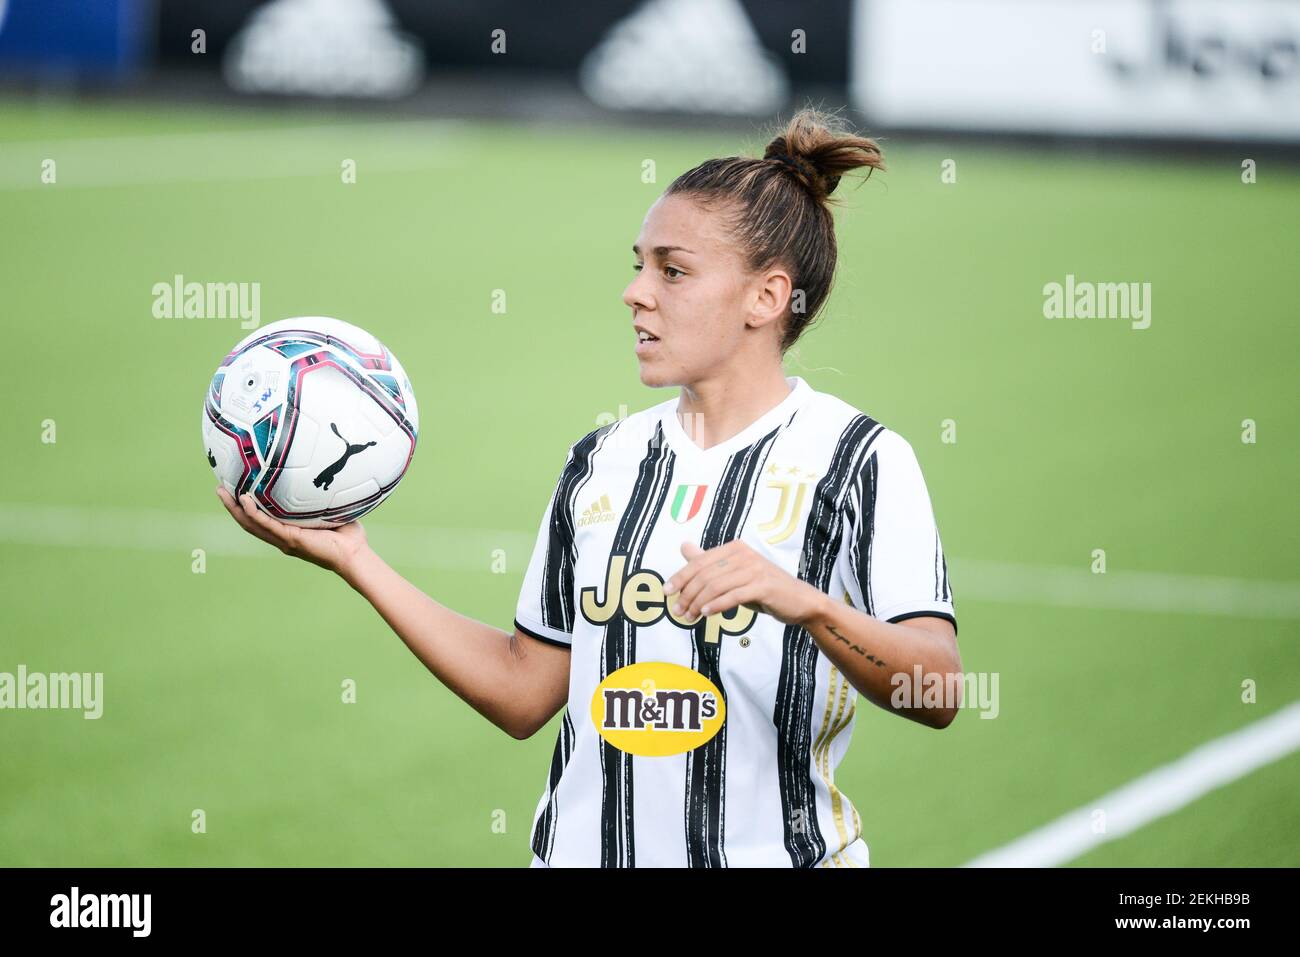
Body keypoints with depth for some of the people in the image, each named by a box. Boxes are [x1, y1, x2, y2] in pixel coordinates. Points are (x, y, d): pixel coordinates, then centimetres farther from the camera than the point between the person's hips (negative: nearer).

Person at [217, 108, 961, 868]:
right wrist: (357, 562, 6)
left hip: (770, 851, -4)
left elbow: (937, 696, -20)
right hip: (581, 849, 5)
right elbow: (522, 692, 9)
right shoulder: (603, 463, 8)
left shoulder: (856, 459, -9)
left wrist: (800, 602, -35)